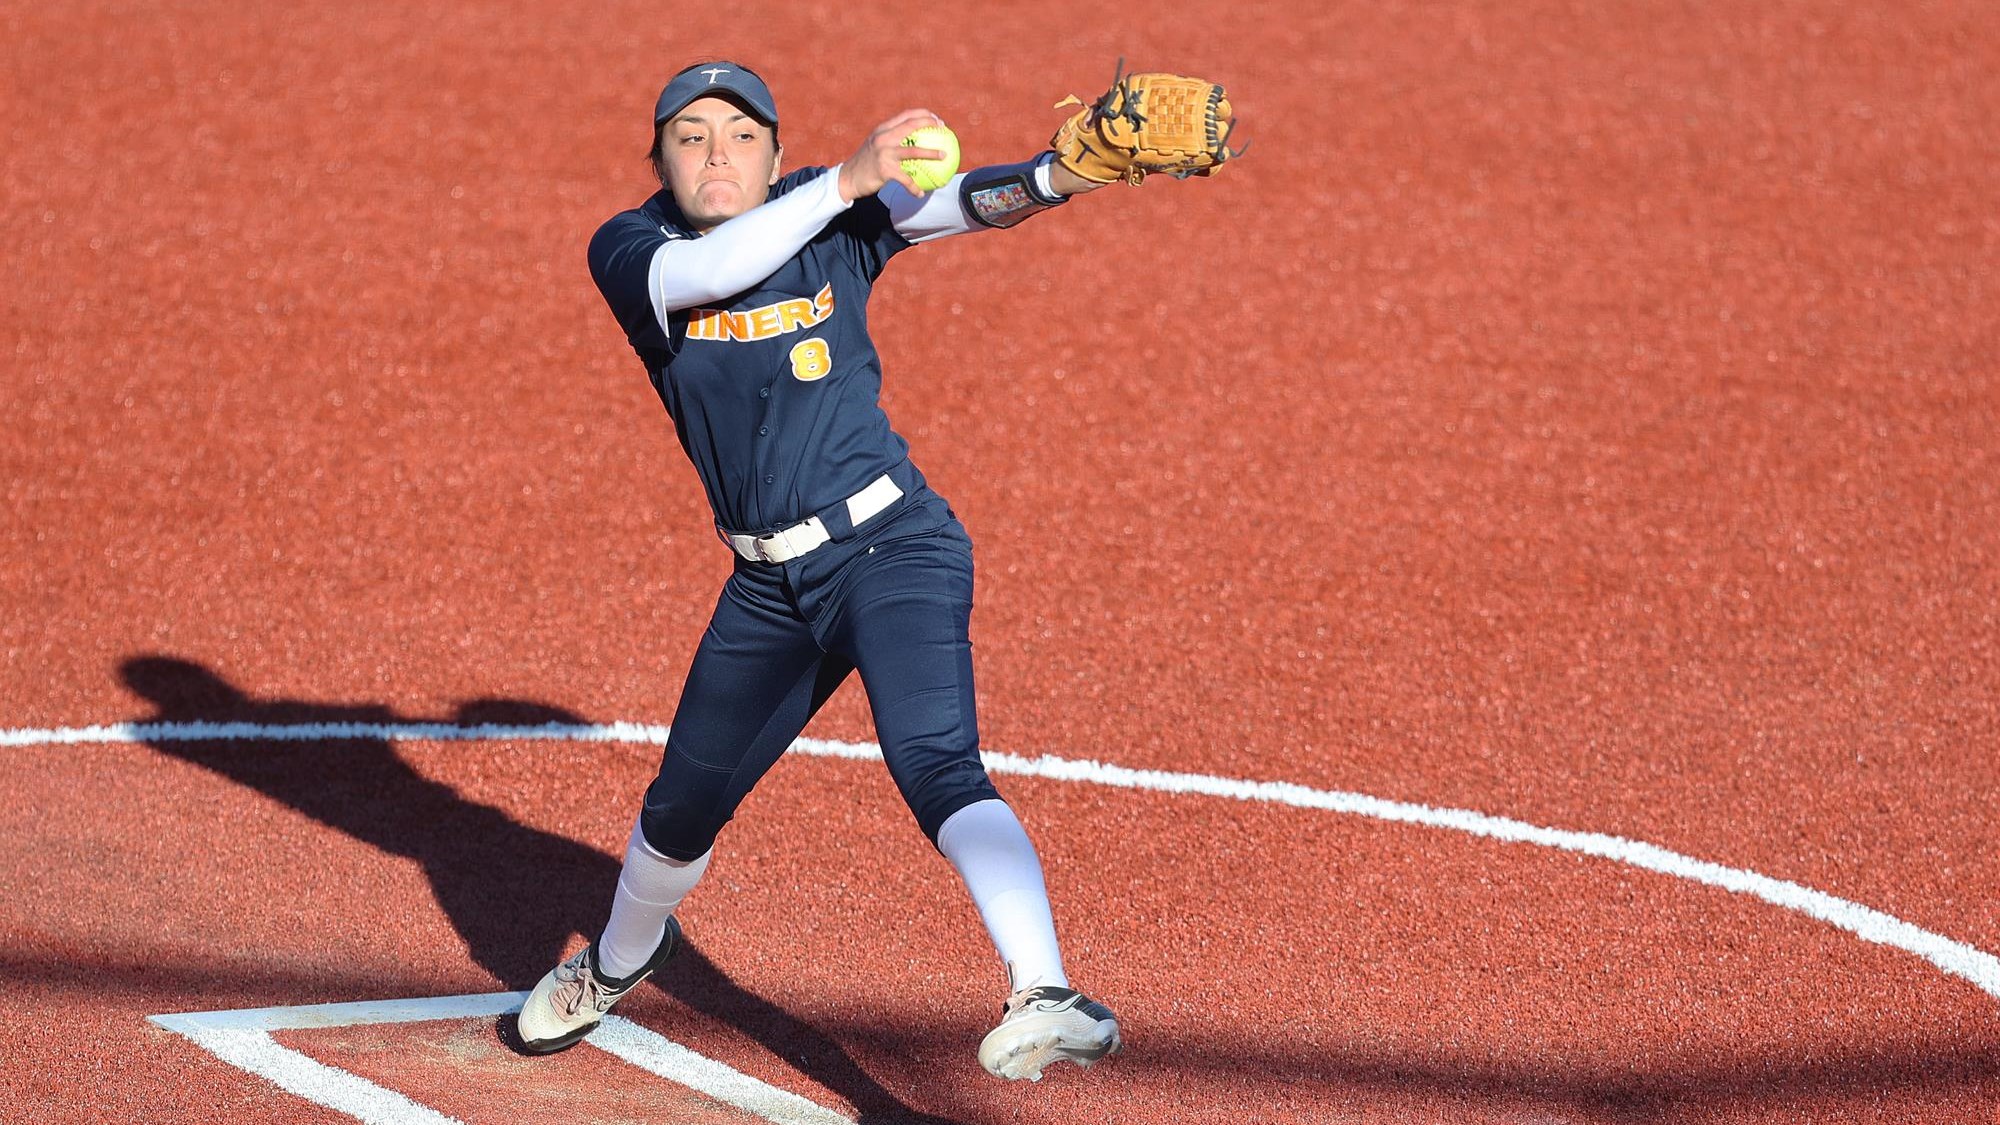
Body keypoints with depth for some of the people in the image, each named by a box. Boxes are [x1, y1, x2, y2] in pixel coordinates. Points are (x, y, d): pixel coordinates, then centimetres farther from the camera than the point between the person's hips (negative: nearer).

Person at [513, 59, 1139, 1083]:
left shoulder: (837, 221, -4)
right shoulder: (629, 253, -5)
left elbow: (959, 202, -19)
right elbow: (711, 270, -26)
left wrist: (1061, 175, -39)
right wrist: (847, 180, -36)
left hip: (889, 546, -4)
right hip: (767, 583, 4)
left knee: (934, 762, -27)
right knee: (682, 807, 19)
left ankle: (1043, 996, -42)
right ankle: (620, 960, 50)